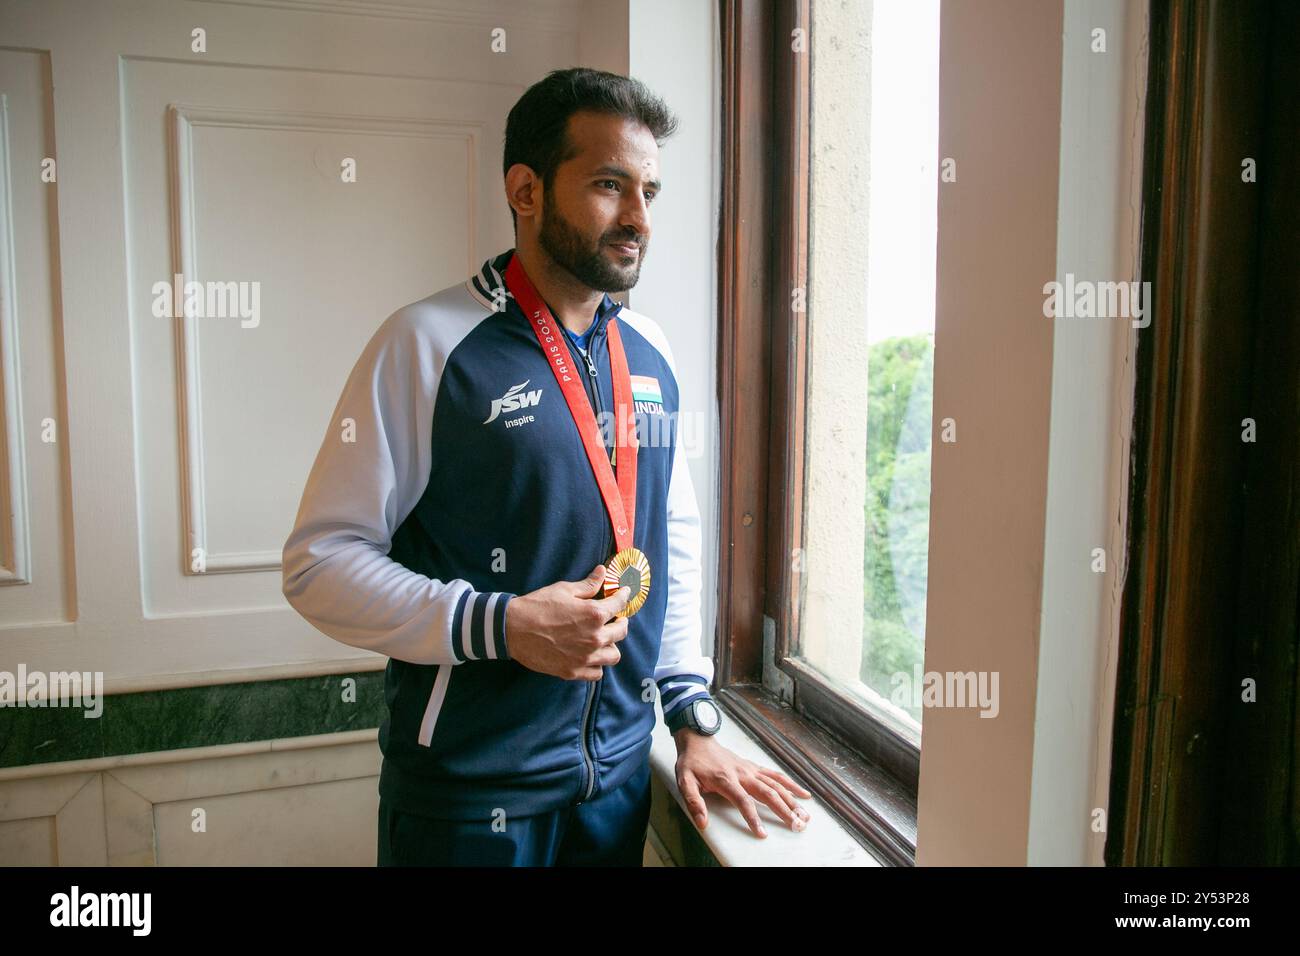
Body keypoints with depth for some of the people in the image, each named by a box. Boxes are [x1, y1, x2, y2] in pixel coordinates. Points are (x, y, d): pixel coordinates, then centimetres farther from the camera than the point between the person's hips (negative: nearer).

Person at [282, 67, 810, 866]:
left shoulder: (653, 356, 4)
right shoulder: (426, 343, -14)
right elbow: (319, 561, -13)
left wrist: (694, 719, 7)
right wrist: (500, 625, -24)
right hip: (469, 790, -5)